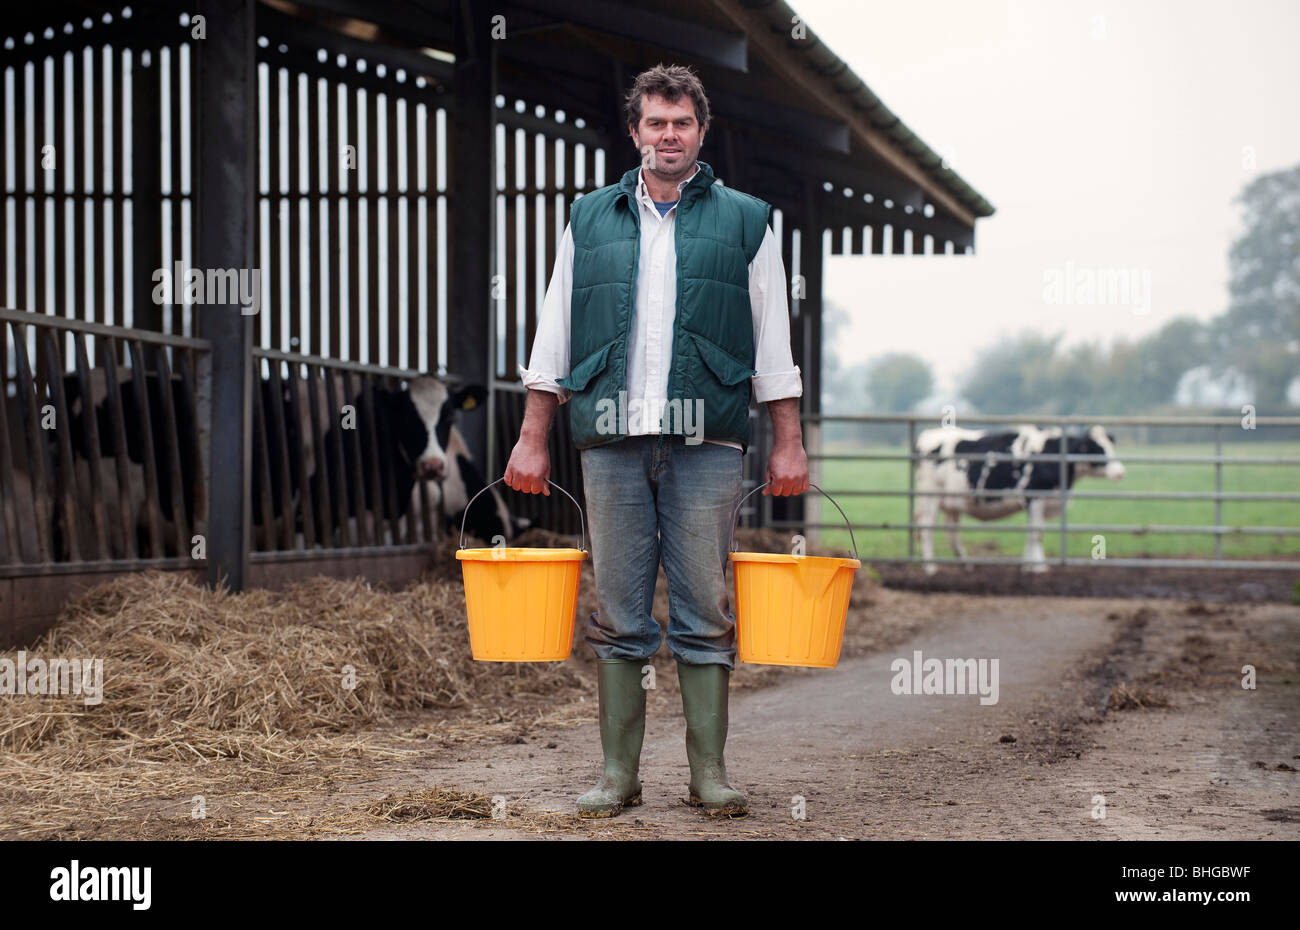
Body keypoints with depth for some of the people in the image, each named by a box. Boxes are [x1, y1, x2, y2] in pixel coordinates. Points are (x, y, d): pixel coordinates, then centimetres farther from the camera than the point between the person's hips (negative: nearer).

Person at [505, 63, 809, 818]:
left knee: (705, 611, -1)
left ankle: (710, 771, 6)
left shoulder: (745, 223, 10)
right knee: (619, 612, 3)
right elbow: (553, 338, 14)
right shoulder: (590, 222, 14)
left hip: (706, 443, -1)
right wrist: (534, 438, 8)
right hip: (613, 441, 1)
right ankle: (619, 772, 9)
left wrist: (789, 442, 3)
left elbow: (774, 345, 9)